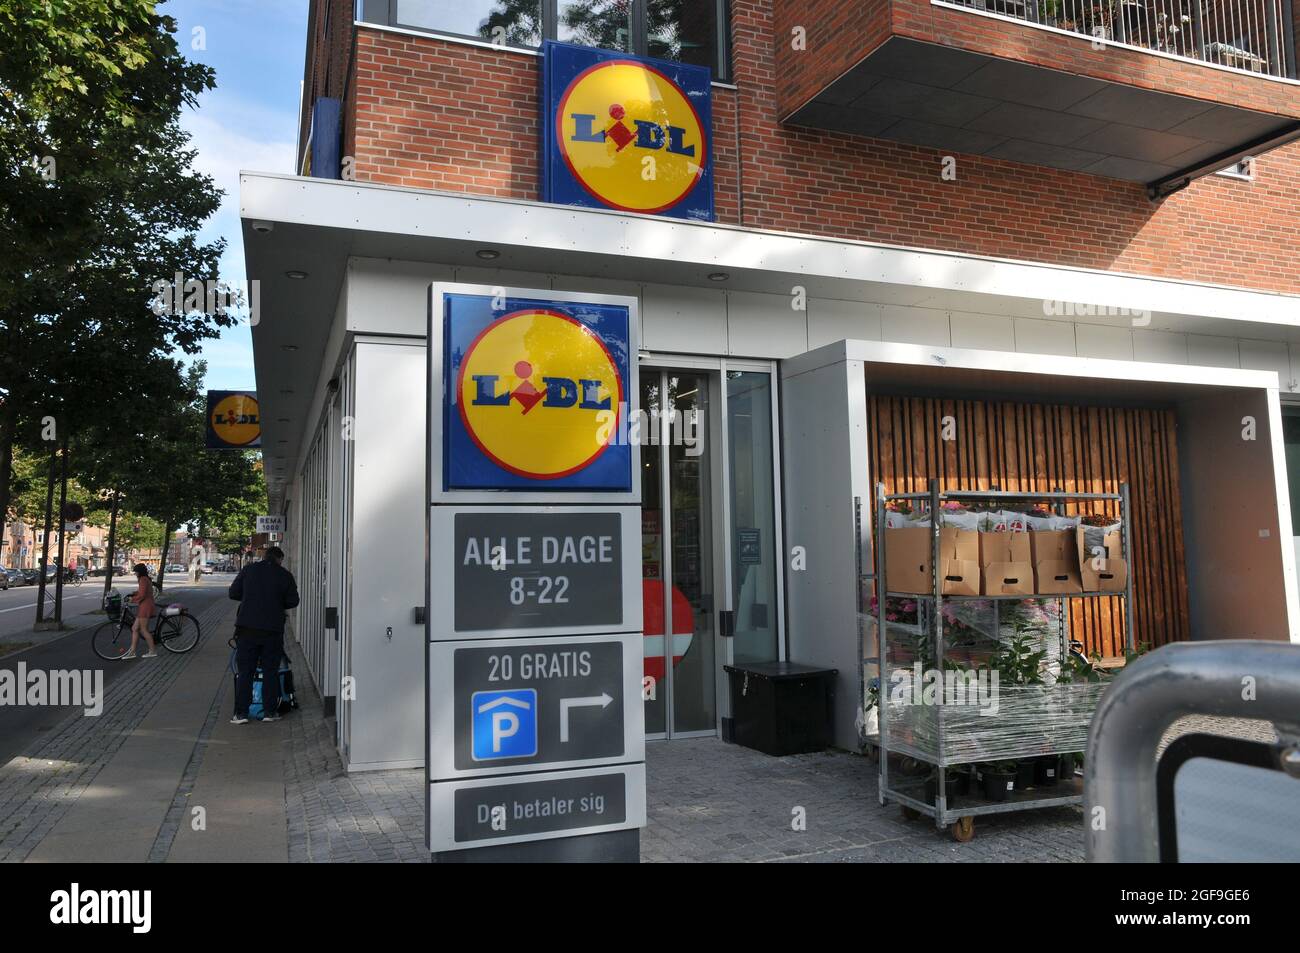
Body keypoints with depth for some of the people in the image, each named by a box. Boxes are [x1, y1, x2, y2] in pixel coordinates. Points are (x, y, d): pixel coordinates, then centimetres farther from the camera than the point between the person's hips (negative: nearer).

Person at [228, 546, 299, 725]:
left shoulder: (248, 570, 4)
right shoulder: (285, 575, 2)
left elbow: (233, 593, 6)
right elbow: (293, 601, 1)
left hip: (247, 628, 1)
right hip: (273, 629, -1)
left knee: (245, 672, 5)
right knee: (271, 671, 8)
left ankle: (241, 713, 3)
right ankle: (270, 712, 10)